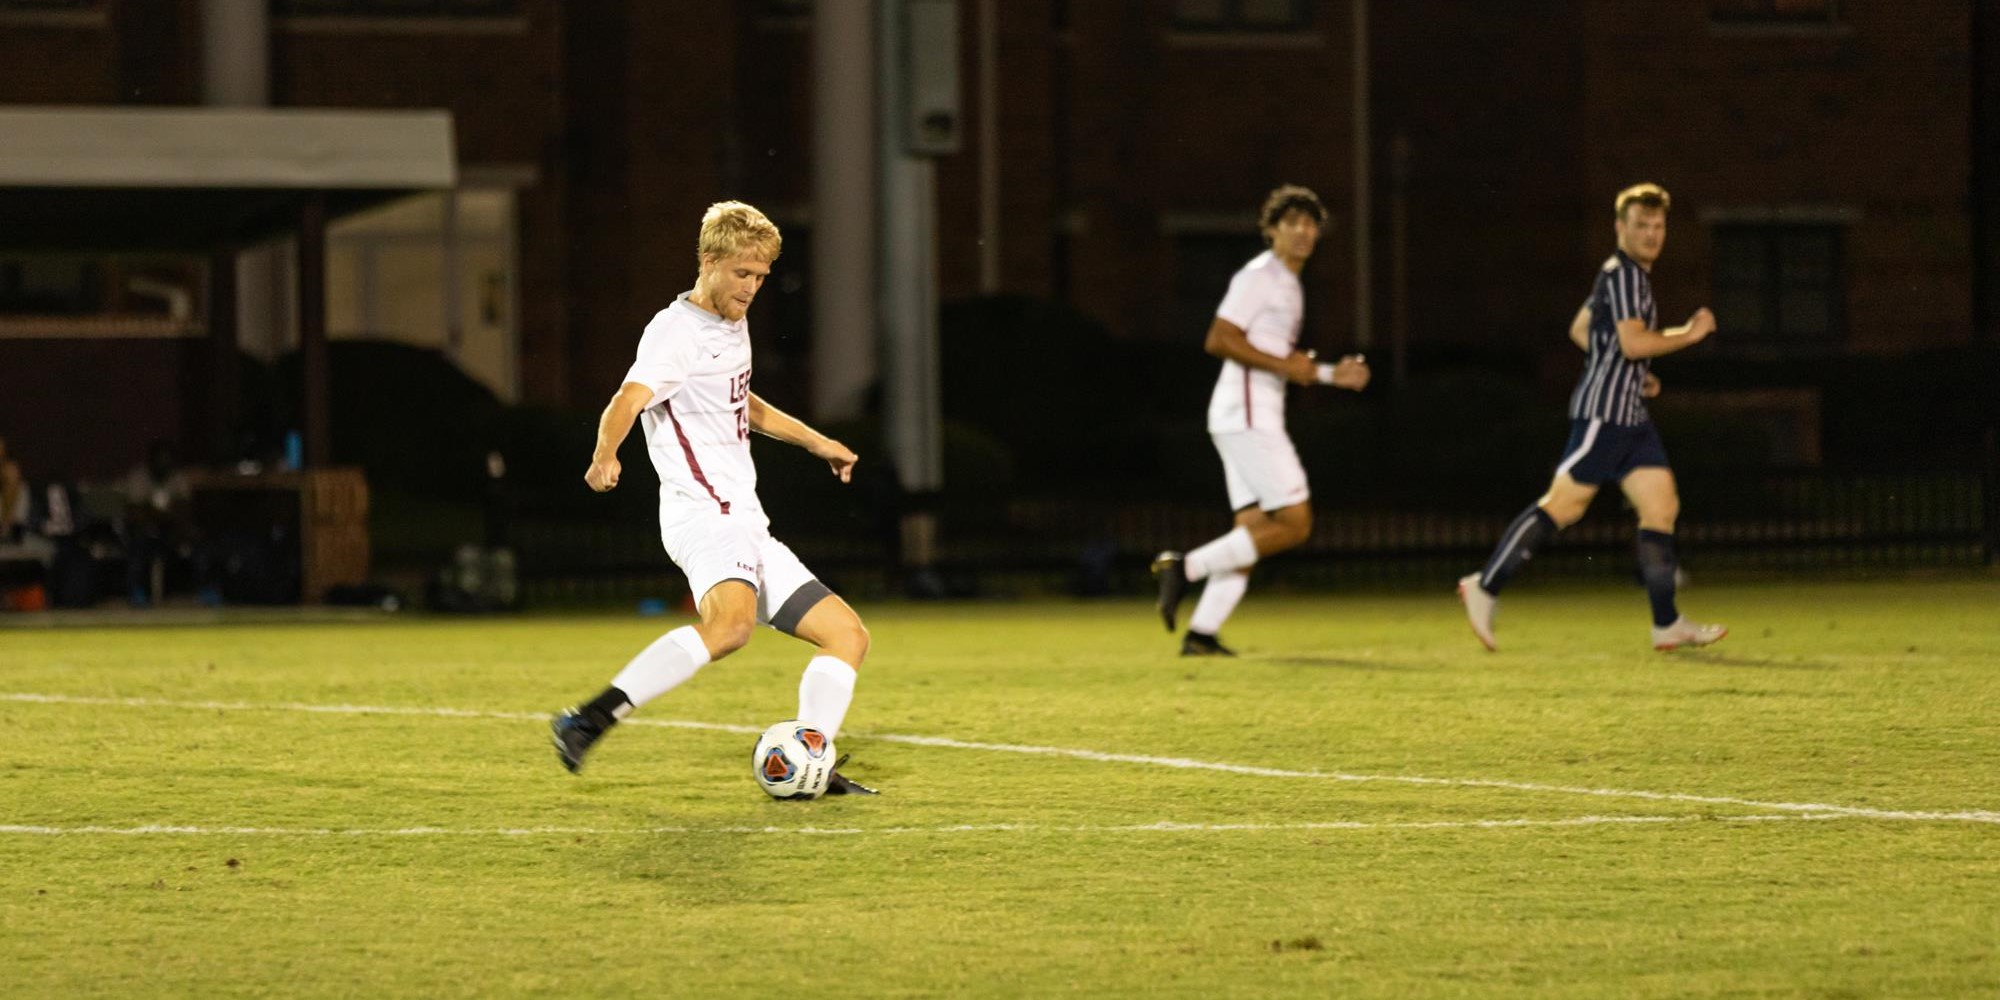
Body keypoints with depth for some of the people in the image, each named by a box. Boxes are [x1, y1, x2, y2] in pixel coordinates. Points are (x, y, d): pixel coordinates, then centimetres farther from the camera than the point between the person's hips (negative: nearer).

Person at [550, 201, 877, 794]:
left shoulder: (733, 325, 20)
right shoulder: (676, 331, -10)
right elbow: (629, 400, -28)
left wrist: (813, 441, 44)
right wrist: (605, 455, -48)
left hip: (747, 527, 10)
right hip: (704, 515, -10)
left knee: (848, 635, 8)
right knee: (731, 624, -36)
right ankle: (588, 722, -37)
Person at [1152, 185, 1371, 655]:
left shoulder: (1289, 285, 22)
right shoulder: (1259, 277, -9)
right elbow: (1219, 340, -17)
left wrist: (1331, 374, 18)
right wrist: (1284, 365, -18)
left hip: (1258, 418, 10)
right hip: (1246, 414, -10)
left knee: (1255, 529, 4)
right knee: (1294, 523, -12)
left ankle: (1201, 633, 0)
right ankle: (1187, 568, -11)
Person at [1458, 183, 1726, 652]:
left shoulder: (1629, 275, 18)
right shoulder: (1622, 274, -12)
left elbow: (1580, 329, 28)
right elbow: (1633, 342, -23)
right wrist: (1690, 333, -11)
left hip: (1630, 415, 10)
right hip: (1604, 413, -10)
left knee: (1661, 505, 4)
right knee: (1563, 504, -8)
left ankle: (1667, 624, 3)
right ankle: (1485, 587, -1)